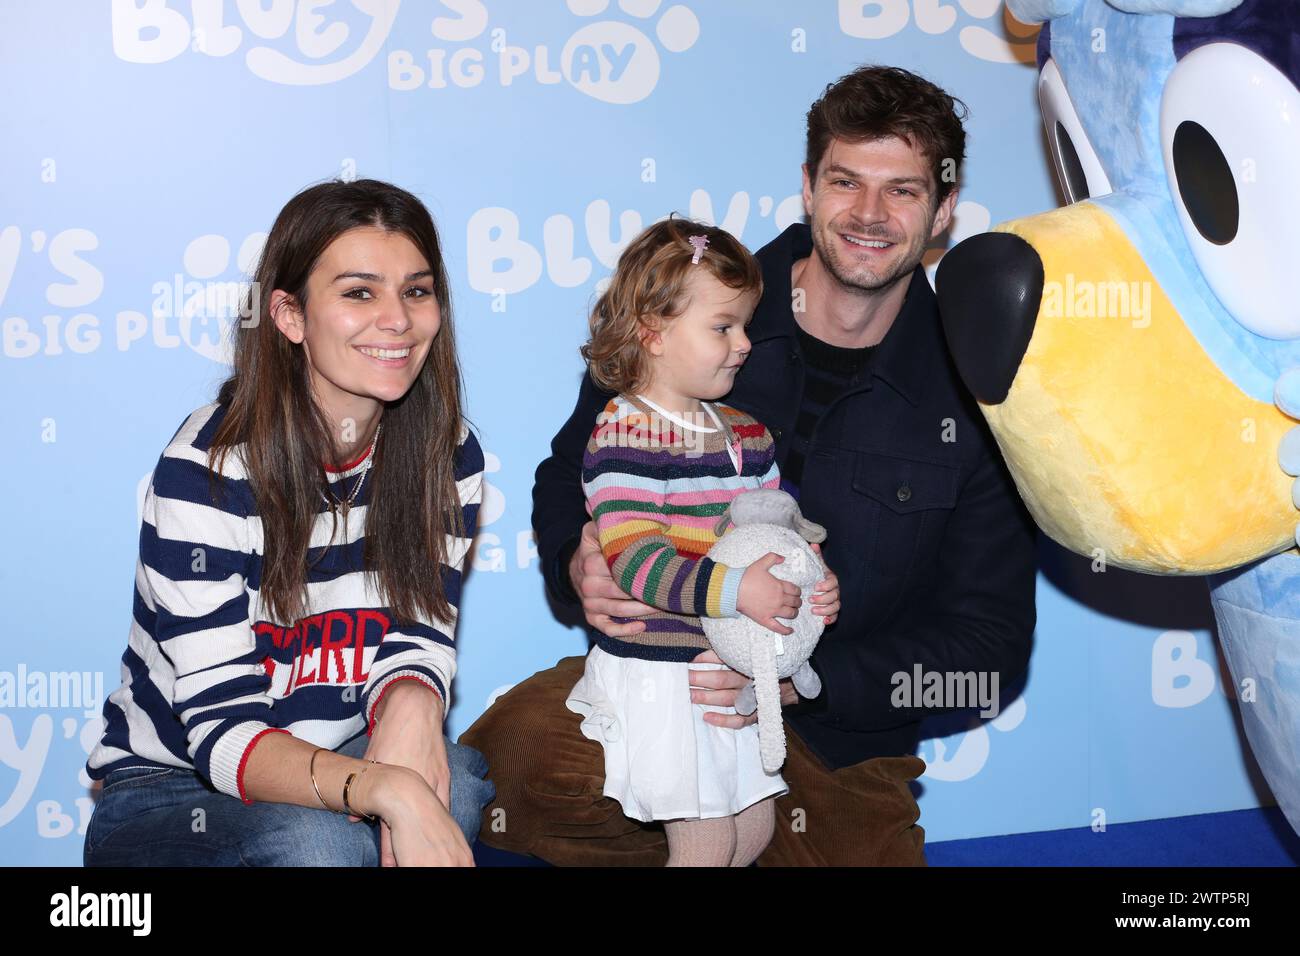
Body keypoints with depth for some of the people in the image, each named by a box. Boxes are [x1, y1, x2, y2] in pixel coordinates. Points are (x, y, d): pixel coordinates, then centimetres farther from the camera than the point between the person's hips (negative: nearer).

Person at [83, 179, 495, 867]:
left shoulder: (448, 455, -4)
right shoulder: (208, 468, -20)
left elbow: (418, 637, -3)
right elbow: (223, 730, -25)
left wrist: (410, 705, -29)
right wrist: (388, 789, -43)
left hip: (332, 765, 4)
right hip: (165, 789, -4)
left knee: (454, 781, -28)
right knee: (319, 838, -35)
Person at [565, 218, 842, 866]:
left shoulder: (747, 434, 11)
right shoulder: (624, 433, -15)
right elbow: (633, 557, -25)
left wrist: (812, 582, -7)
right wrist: (733, 588, -35)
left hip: (734, 673, 8)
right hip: (658, 674, -8)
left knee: (754, 830, 15)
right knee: (707, 843, -4)